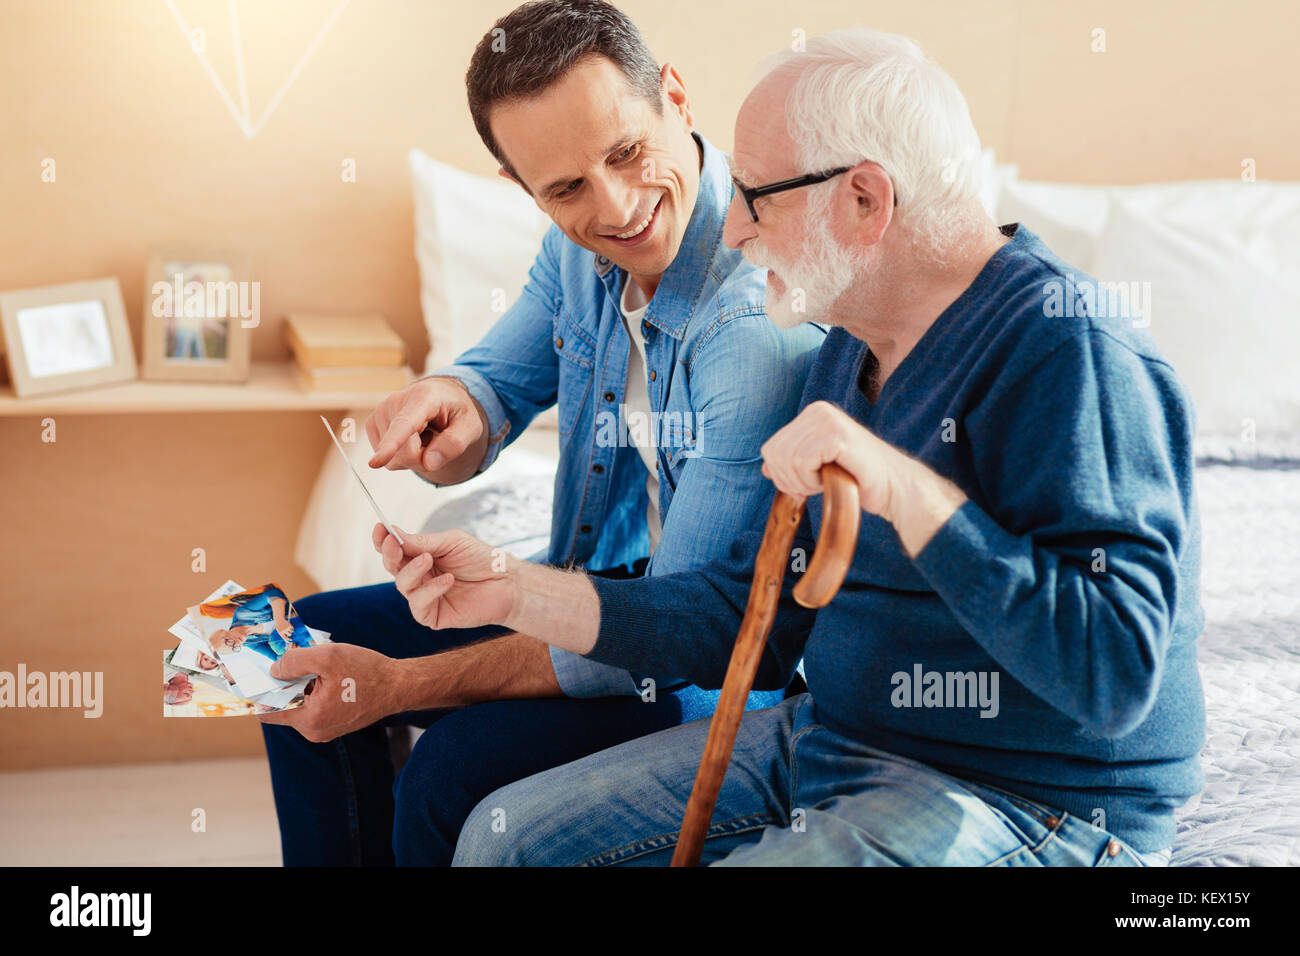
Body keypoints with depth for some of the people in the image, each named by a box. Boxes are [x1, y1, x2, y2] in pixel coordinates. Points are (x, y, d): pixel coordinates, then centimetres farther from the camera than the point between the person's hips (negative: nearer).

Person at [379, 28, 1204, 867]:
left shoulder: (1069, 352, -19)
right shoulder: (852, 354, 10)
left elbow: (1117, 677, -28)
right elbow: (758, 615, 12)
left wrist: (906, 488, -33)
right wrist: (516, 593, 5)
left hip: (1025, 803, -8)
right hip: (830, 738, 9)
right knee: (506, 836, 5)